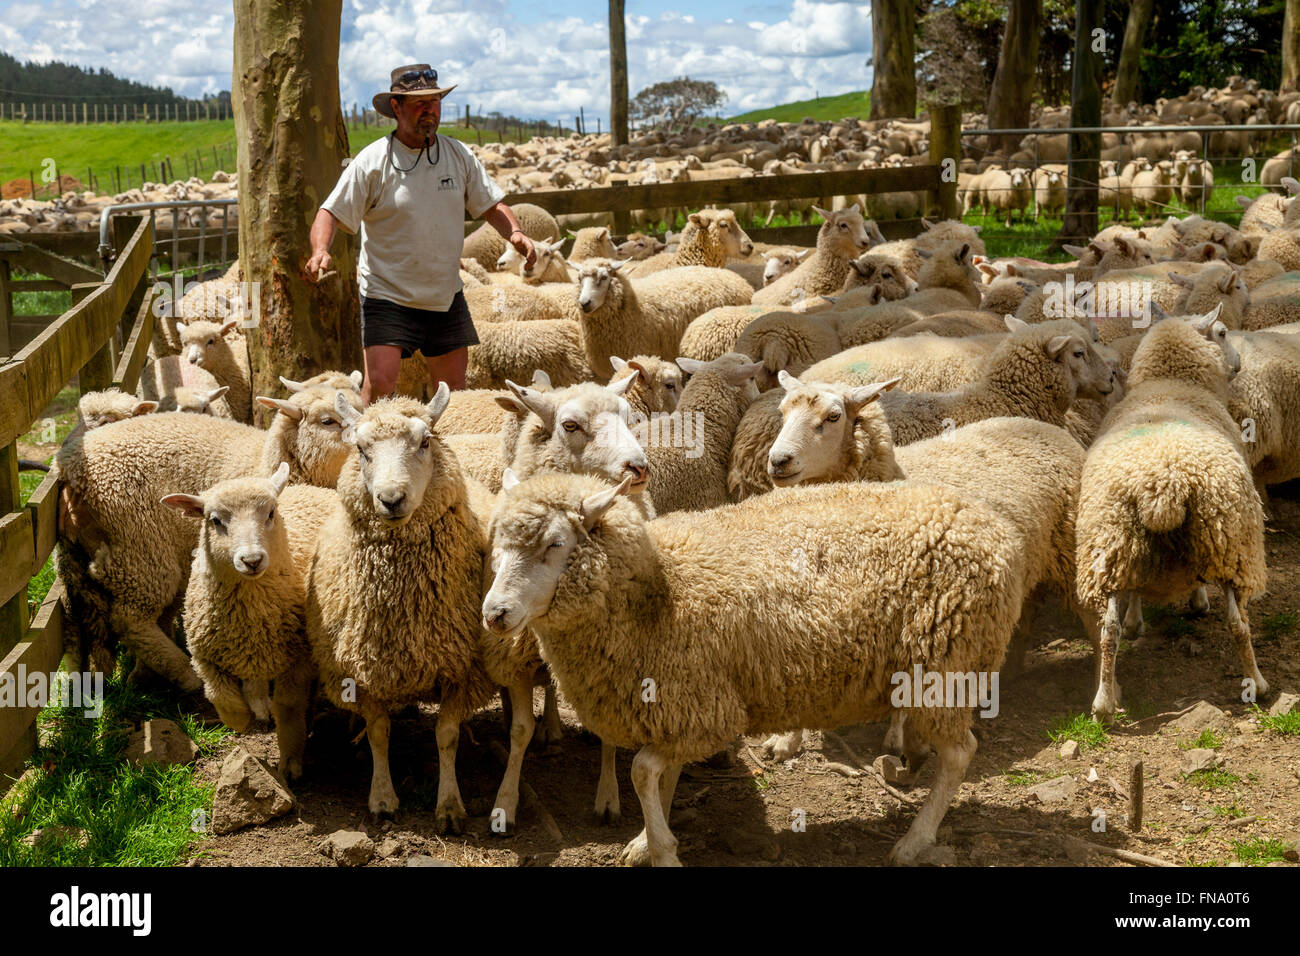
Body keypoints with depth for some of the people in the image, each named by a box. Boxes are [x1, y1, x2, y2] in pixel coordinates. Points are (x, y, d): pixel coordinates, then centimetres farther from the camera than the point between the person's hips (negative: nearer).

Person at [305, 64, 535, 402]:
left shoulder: (459, 155, 4)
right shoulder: (373, 161, -9)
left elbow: (490, 205, 11)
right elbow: (331, 213, -8)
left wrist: (514, 233, -9)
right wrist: (320, 250, -28)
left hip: (446, 297, 4)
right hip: (387, 296, -4)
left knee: (453, 389, 8)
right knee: (379, 384, -16)